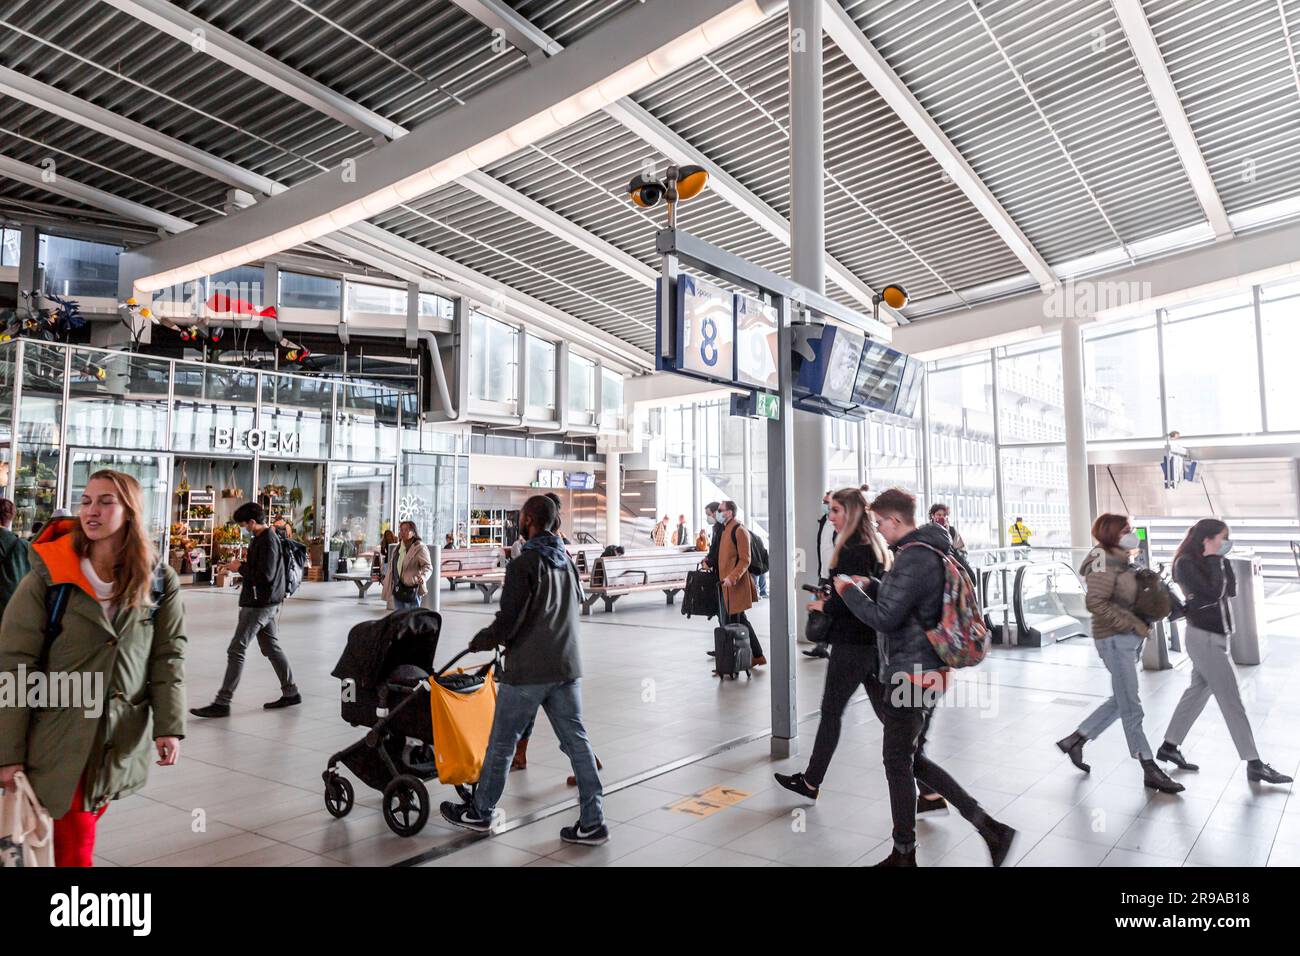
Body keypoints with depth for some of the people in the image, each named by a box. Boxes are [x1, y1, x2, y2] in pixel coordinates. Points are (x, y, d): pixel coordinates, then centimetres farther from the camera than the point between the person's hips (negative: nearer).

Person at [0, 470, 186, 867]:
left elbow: (168, 657, -1)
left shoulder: (160, 583, -2)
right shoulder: (48, 577, -10)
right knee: (73, 847, 3)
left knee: (79, 831, 17)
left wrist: (169, 726, -10)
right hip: (60, 742, -2)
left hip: (123, 742, 2)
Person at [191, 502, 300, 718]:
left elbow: (265, 575, -24)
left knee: (236, 651, -7)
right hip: (266, 603, 11)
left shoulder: (268, 541, -18)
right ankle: (290, 692, 23)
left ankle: (222, 703, -3)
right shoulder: (261, 538, 14)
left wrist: (241, 567, -13)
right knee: (272, 648, 15)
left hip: (260, 604, -11)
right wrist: (243, 565, 7)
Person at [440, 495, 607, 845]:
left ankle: (479, 813, 27)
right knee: (576, 741, 7)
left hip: (527, 670, -6)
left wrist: (481, 641, 4)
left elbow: (508, 621, -17)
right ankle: (592, 823, 8)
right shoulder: (567, 561, 9)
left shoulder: (524, 564, -14)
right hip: (567, 666, 7)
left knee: (502, 742, 10)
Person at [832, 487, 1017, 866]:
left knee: (898, 761, 3)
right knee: (910, 758, 17)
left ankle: (904, 854, 18)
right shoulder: (925, 551, 12)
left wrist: (849, 590, -10)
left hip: (912, 675, -10)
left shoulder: (915, 559, -21)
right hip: (919, 672, 10)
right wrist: (868, 586, 8)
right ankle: (989, 827, 18)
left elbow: (885, 619, -23)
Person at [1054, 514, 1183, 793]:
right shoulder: (1105, 563, -15)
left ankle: (1073, 741, 27)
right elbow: (1095, 603, -23)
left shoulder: (1125, 562, 12)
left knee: (1120, 701, 17)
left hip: (1130, 639, 9)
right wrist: (1133, 624, -20)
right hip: (1115, 640, -9)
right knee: (1131, 707, -1)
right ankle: (1150, 771, 8)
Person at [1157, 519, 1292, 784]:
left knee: (1198, 692, 14)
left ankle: (1169, 747, 22)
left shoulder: (1210, 562, 9)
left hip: (1215, 637, 9)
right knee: (1231, 699, -5)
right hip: (1204, 638, -9)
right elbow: (1212, 593, -21)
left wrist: (1222, 560, -2)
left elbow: (1231, 591, 5)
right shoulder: (1186, 563, -15)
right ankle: (1254, 764, 2)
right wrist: (1215, 559, -14)